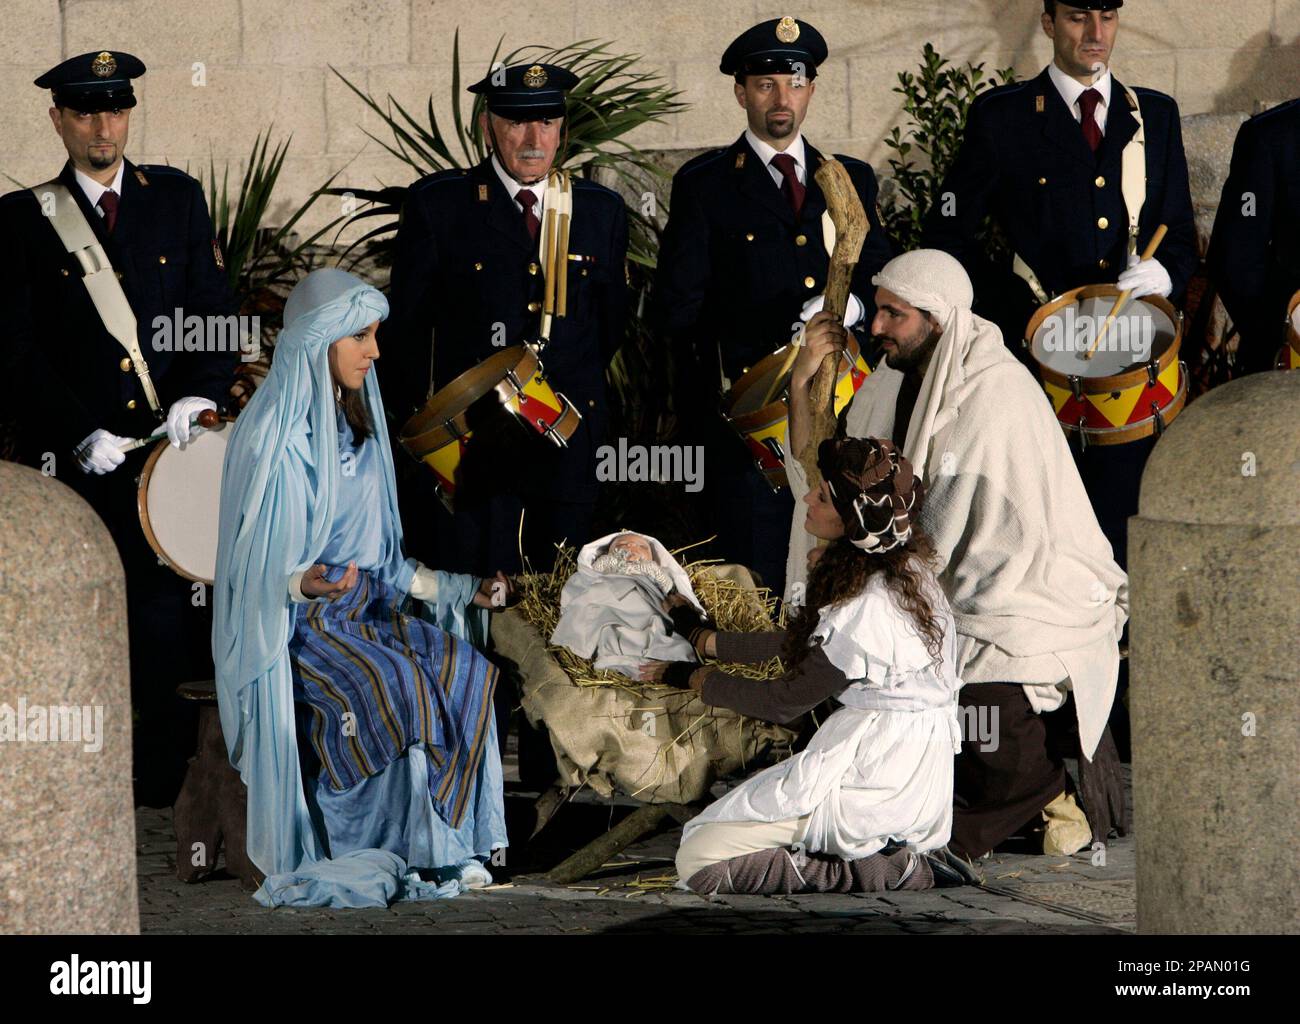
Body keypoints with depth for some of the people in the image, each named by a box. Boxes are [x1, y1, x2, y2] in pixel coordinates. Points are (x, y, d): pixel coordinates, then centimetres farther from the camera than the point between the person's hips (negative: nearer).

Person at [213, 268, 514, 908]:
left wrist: (461, 590, 14)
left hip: (361, 612, 7)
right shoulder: (274, 436, -12)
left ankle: (444, 843, -18)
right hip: (291, 625, -7)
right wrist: (306, 584, -35)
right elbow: (254, 567, -15)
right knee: (398, 685, -32)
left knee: (464, 670, -19)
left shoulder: (355, 428, 13)